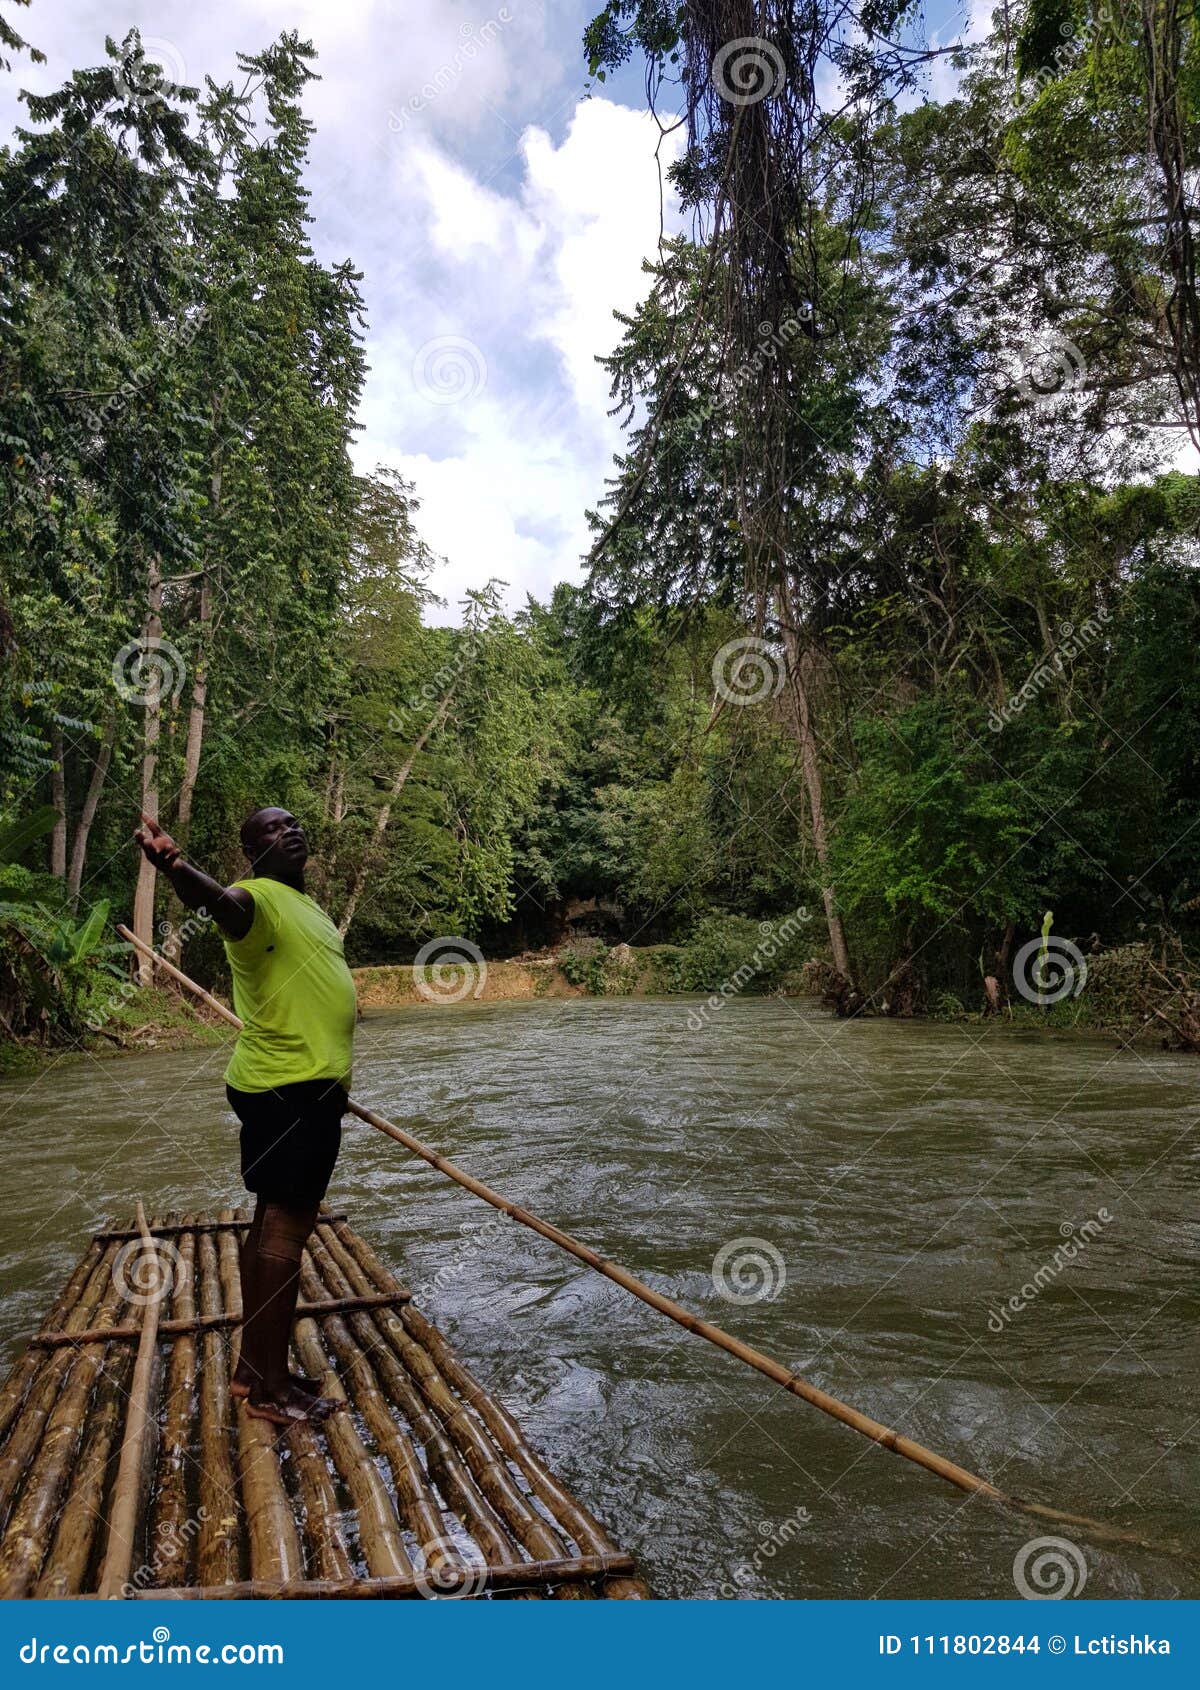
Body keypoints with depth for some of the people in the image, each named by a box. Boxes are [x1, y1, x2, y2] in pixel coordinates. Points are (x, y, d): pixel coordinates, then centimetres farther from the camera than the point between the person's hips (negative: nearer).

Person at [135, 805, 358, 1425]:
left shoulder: (303, 904, 18)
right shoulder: (257, 897, -13)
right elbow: (219, 901, -38)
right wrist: (175, 866, -60)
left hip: (307, 1085, 10)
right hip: (290, 1089, -10)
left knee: (273, 1223, 15)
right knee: (285, 1227, -5)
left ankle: (252, 1366, 26)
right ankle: (271, 1388, 5)